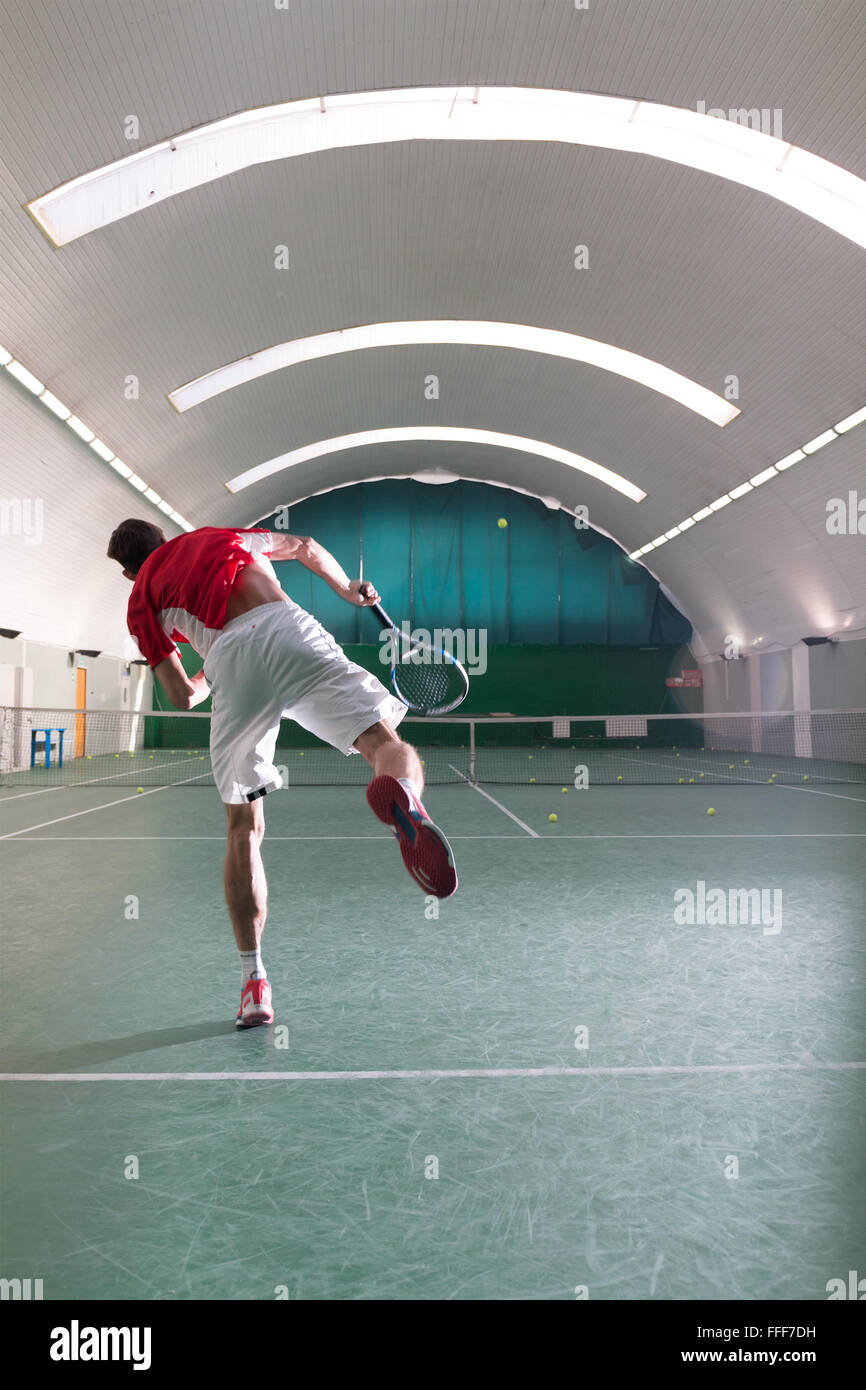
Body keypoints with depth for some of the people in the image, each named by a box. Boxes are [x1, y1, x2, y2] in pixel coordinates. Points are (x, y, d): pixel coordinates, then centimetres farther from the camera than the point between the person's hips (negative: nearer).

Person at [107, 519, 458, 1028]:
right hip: (287, 628, 0)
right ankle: (403, 795, -46)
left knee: (244, 829, 12)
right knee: (389, 744, -7)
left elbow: (184, 696, 24)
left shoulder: (142, 602, 29)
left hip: (228, 657, 0)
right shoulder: (220, 535, 36)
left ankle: (254, 982, 11)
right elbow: (305, 546, 41)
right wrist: (348, 588, 57)